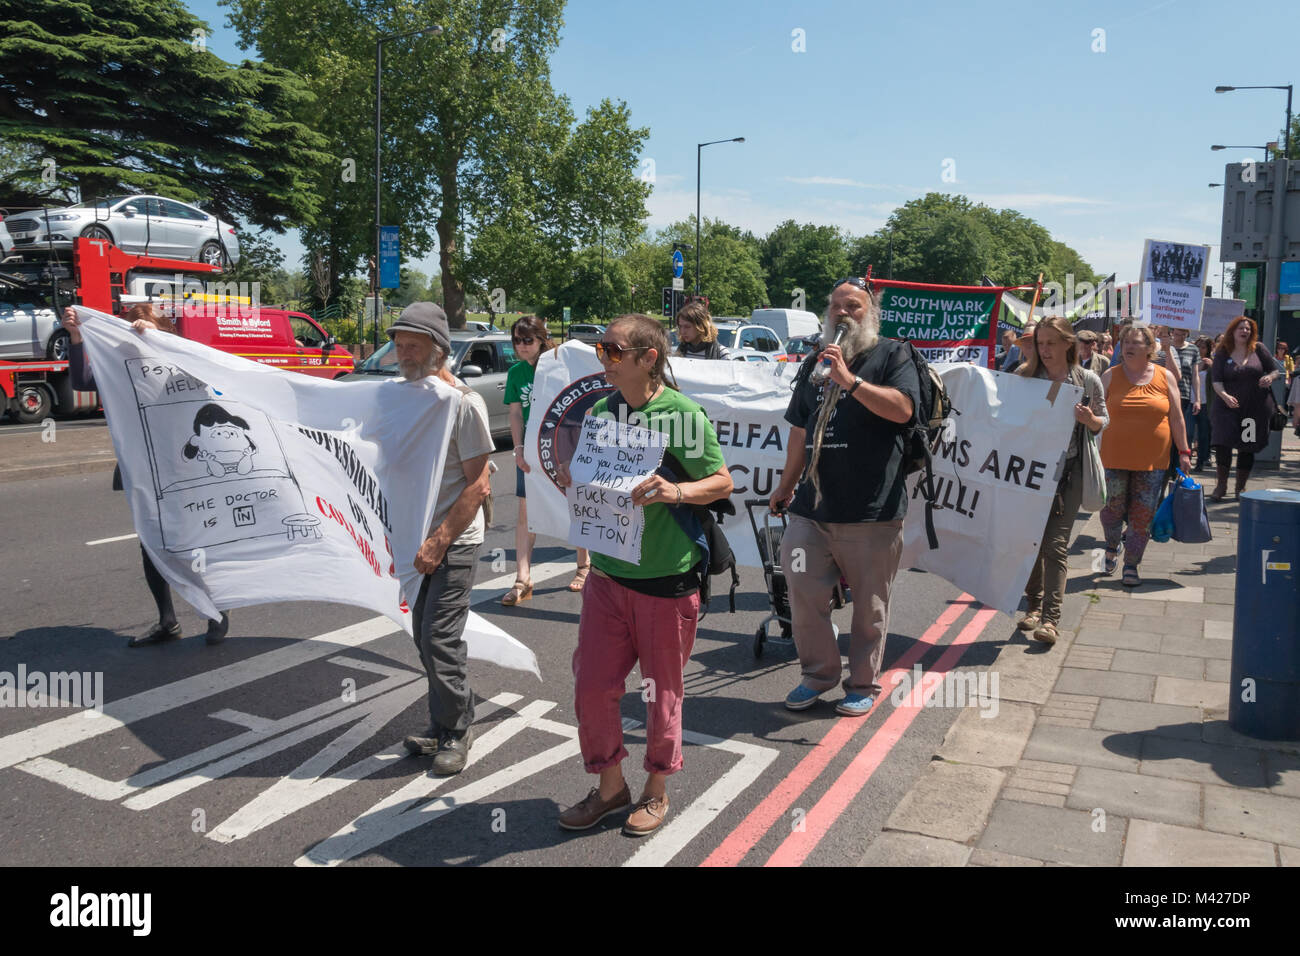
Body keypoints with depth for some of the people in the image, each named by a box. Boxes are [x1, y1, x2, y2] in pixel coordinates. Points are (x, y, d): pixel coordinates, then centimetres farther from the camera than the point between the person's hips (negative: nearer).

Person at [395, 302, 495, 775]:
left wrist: (439, 542, -20)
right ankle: (443, 727, 28)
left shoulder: (464, 402, -14)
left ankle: (456, 731, 11)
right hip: (418, 535, 7)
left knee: (441, 639, -7)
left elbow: (477, 484, -16)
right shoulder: (403, 395, 9)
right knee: (425, 636, 13)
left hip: (455, 541, -7)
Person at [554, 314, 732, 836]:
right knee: (592, 686, 7)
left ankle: (656, 791, 31)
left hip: (667, 577, -5)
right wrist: (570, 479, -4)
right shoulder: (600, 413, 6)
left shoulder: (683, 413, -11)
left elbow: (722, 482, -8)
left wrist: (678, 491, -26)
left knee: (662, 690, 10)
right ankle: (610, 785, 29)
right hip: (607, 573, 5)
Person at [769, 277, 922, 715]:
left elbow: (903, 408, -18)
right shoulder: (815, 363, 18)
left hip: (872, 512, -5)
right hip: (812, 507, 5)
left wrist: (849, 380, -24)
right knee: (804, 596, 7)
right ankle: (818, 674, 26)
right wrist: (787, 485, 28)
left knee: (869, 606, 5)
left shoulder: (891, 354, 1)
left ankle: (863, 684, 22)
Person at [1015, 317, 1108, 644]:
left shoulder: (1088, 380, -1)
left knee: (1055, 545, -6)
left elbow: (1102, 421, 8)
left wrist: (1089, 419, -14)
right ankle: (1034, 604, 24)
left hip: (1067, 471, -2)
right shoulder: (1025, 375, 2)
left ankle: (1051, 617, -4)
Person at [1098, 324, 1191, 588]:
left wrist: (1183, 451, 5)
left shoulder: (1165, 377, 3)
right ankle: (1112, 547, 33)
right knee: (1111, 509, 4)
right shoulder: (1111, 376, 2)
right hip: (1114, 458, 0)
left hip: (1152, 460, 0)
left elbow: (1176, 418, 7)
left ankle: (1131, 565, 15)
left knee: (1142, 516, 2)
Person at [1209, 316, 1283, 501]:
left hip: (1256, 408, 1)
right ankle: (1221, 485, 3)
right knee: (1223, 444, -13)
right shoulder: (1222, 353, 1)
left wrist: (1270, 377, -14)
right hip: (1229, 407, -1)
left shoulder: (1258, 349, 3)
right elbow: (1216, 380, -7)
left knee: (1247, 448, 8)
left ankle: (1240, 488, 20)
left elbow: (1277, 370, 9)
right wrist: (1225, 396, -24)